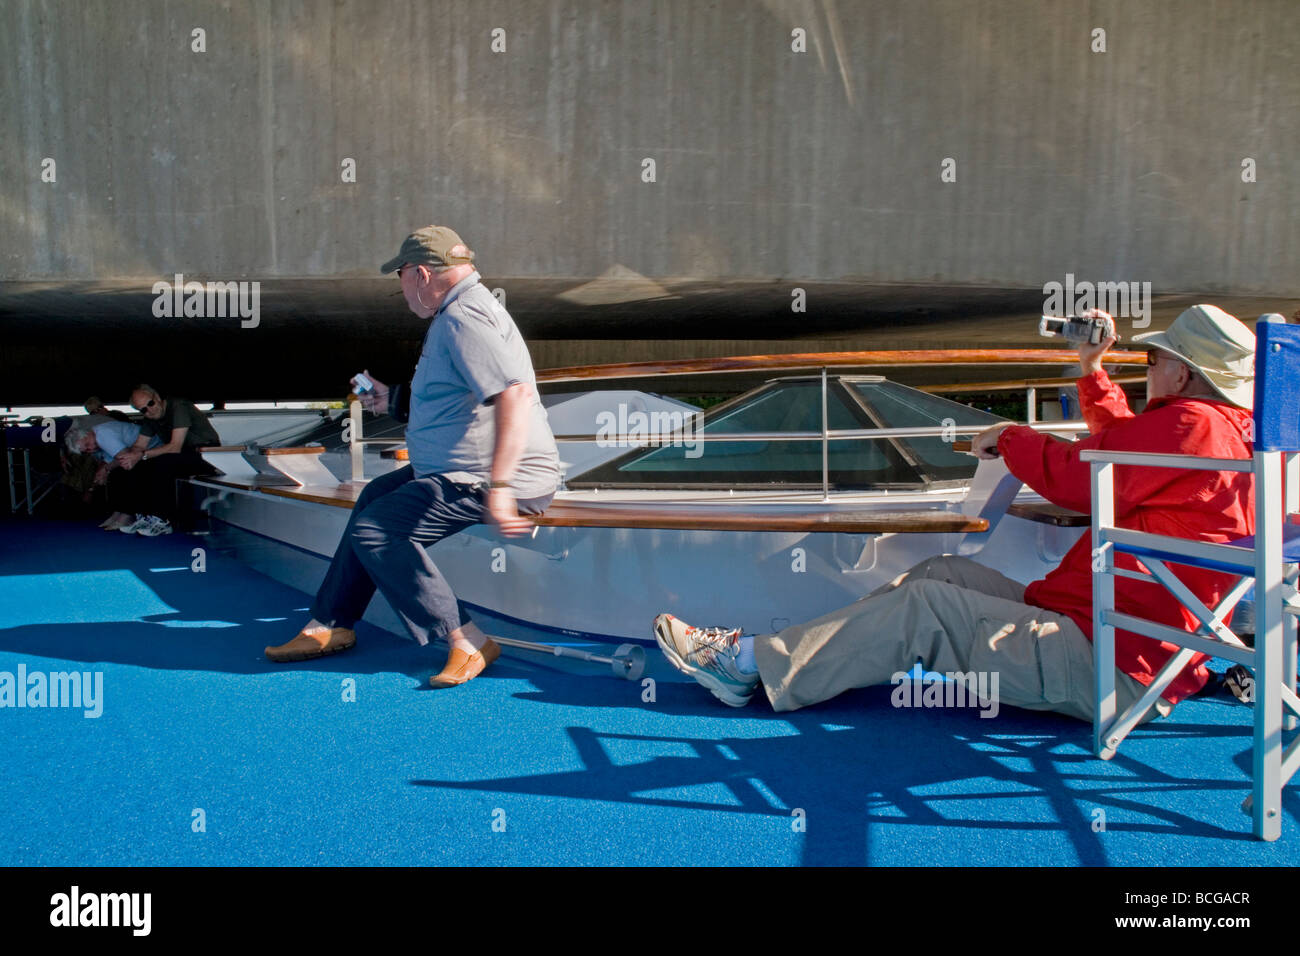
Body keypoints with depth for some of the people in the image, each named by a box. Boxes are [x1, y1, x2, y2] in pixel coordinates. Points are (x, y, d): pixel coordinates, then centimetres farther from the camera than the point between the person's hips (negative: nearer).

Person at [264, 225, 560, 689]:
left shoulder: (463, 317, -19)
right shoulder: (455, 313, 17)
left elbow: (516, 393, -34)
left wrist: (499, 486, -39)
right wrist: (396, 399, 32)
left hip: (486, 479, -12)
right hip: (458, 470, 12)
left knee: (374, 531, -16)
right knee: (376, 495, 24)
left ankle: (467, 643, -13)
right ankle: (330, 626, 30)